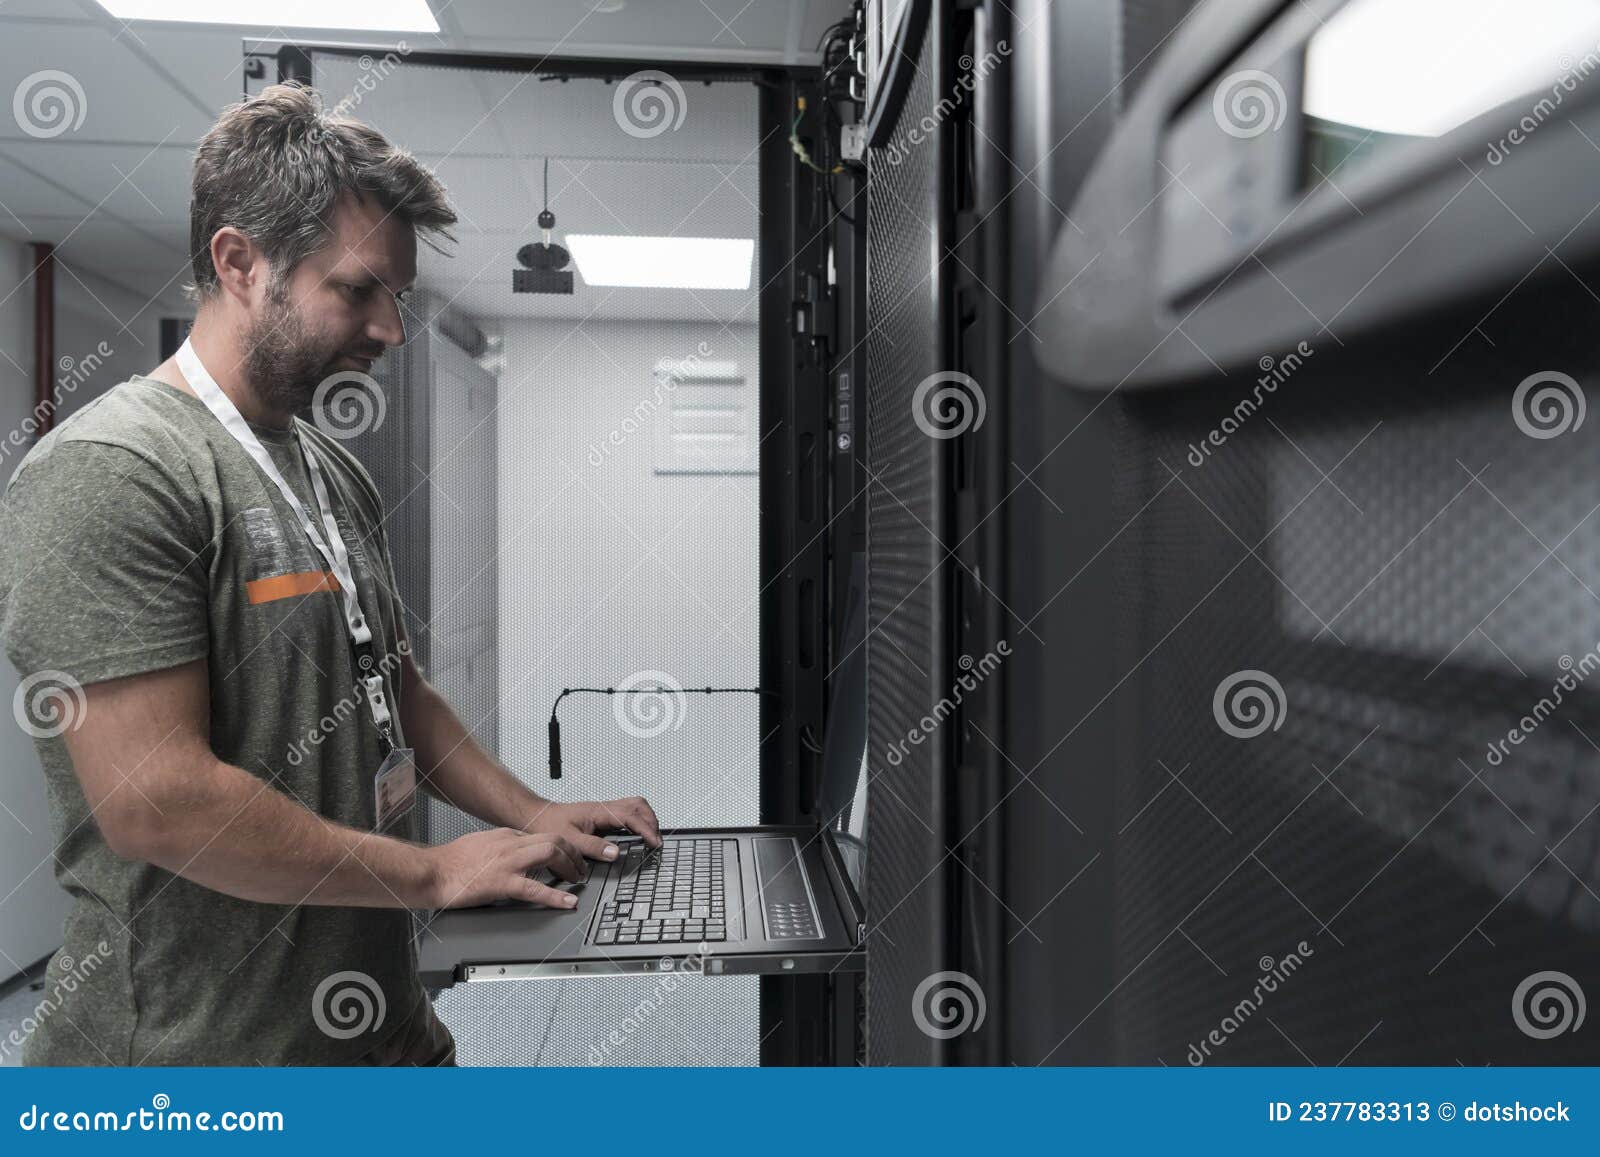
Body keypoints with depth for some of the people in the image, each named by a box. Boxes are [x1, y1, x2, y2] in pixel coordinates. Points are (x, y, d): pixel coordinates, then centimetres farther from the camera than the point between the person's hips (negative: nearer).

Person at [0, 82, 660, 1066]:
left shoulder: (335, 470, 8)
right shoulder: (108, 472, -19)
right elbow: (153, 798, -25)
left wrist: (534, 819, 7)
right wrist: (435, 872, -17)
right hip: (197, 1042, -8)